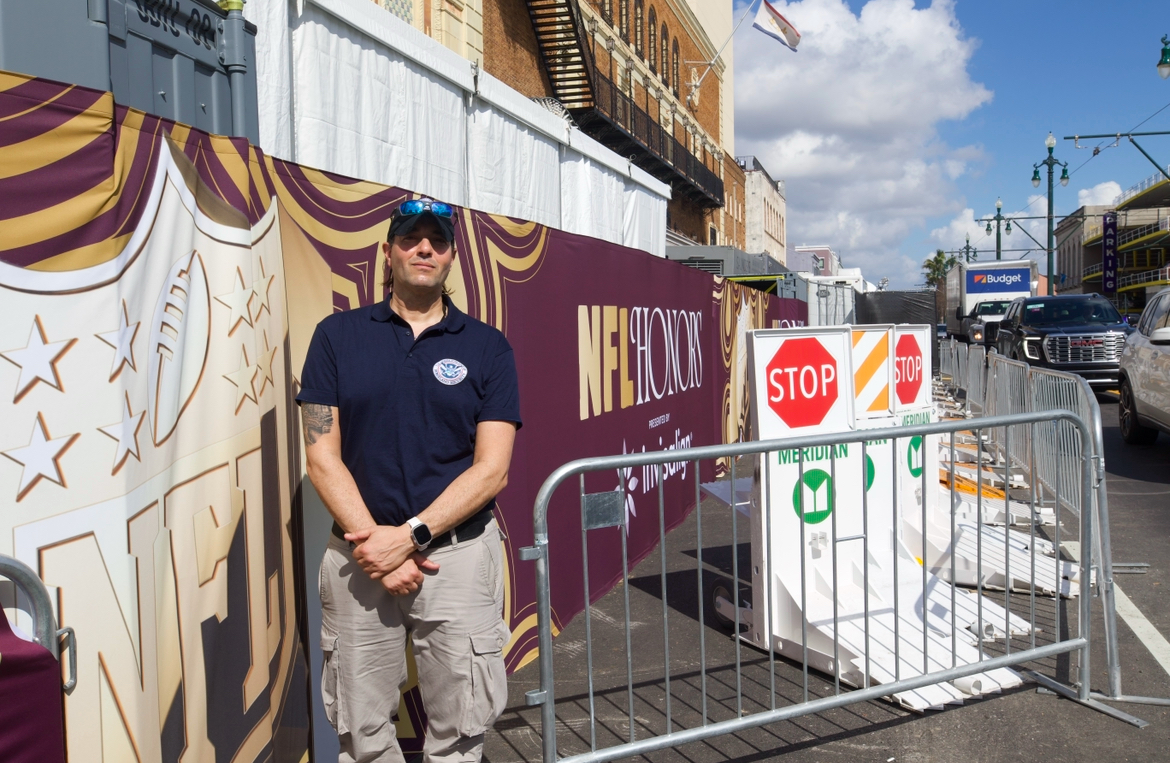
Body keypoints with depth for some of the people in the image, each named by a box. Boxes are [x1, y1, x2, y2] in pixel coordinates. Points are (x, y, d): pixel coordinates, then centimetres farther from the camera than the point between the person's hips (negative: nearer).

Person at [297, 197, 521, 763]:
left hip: (460, 554, 0)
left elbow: (491, 468, -5)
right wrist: (377, 546, -11)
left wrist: (410, 535, -14)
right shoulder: (338, 335, 4)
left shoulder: (487, 346, 2)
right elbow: (322, 457, -1)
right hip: (358, 558, 1)